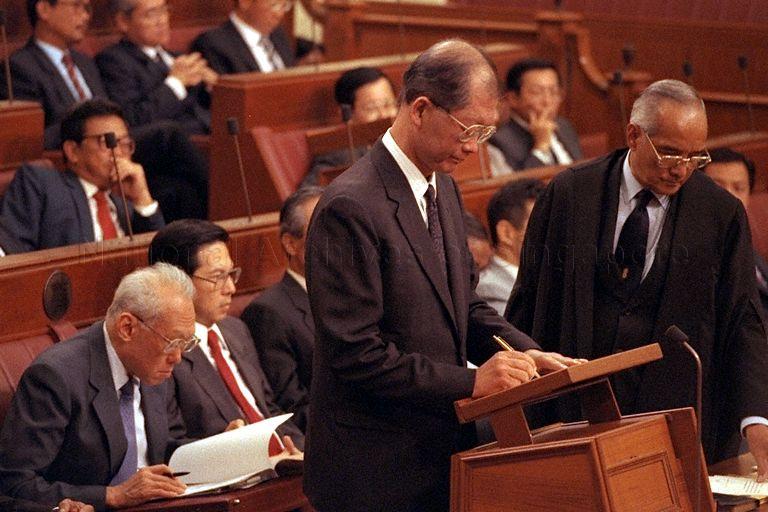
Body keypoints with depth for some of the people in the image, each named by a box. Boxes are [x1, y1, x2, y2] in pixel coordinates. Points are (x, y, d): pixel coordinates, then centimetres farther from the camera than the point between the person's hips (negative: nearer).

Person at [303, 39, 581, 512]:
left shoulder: (444, 188, 9)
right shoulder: (351, 207, -19)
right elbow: (355, 351, -22)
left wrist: (526, 354, -1)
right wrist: (470, 381, -22)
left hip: (440, 451, 8)